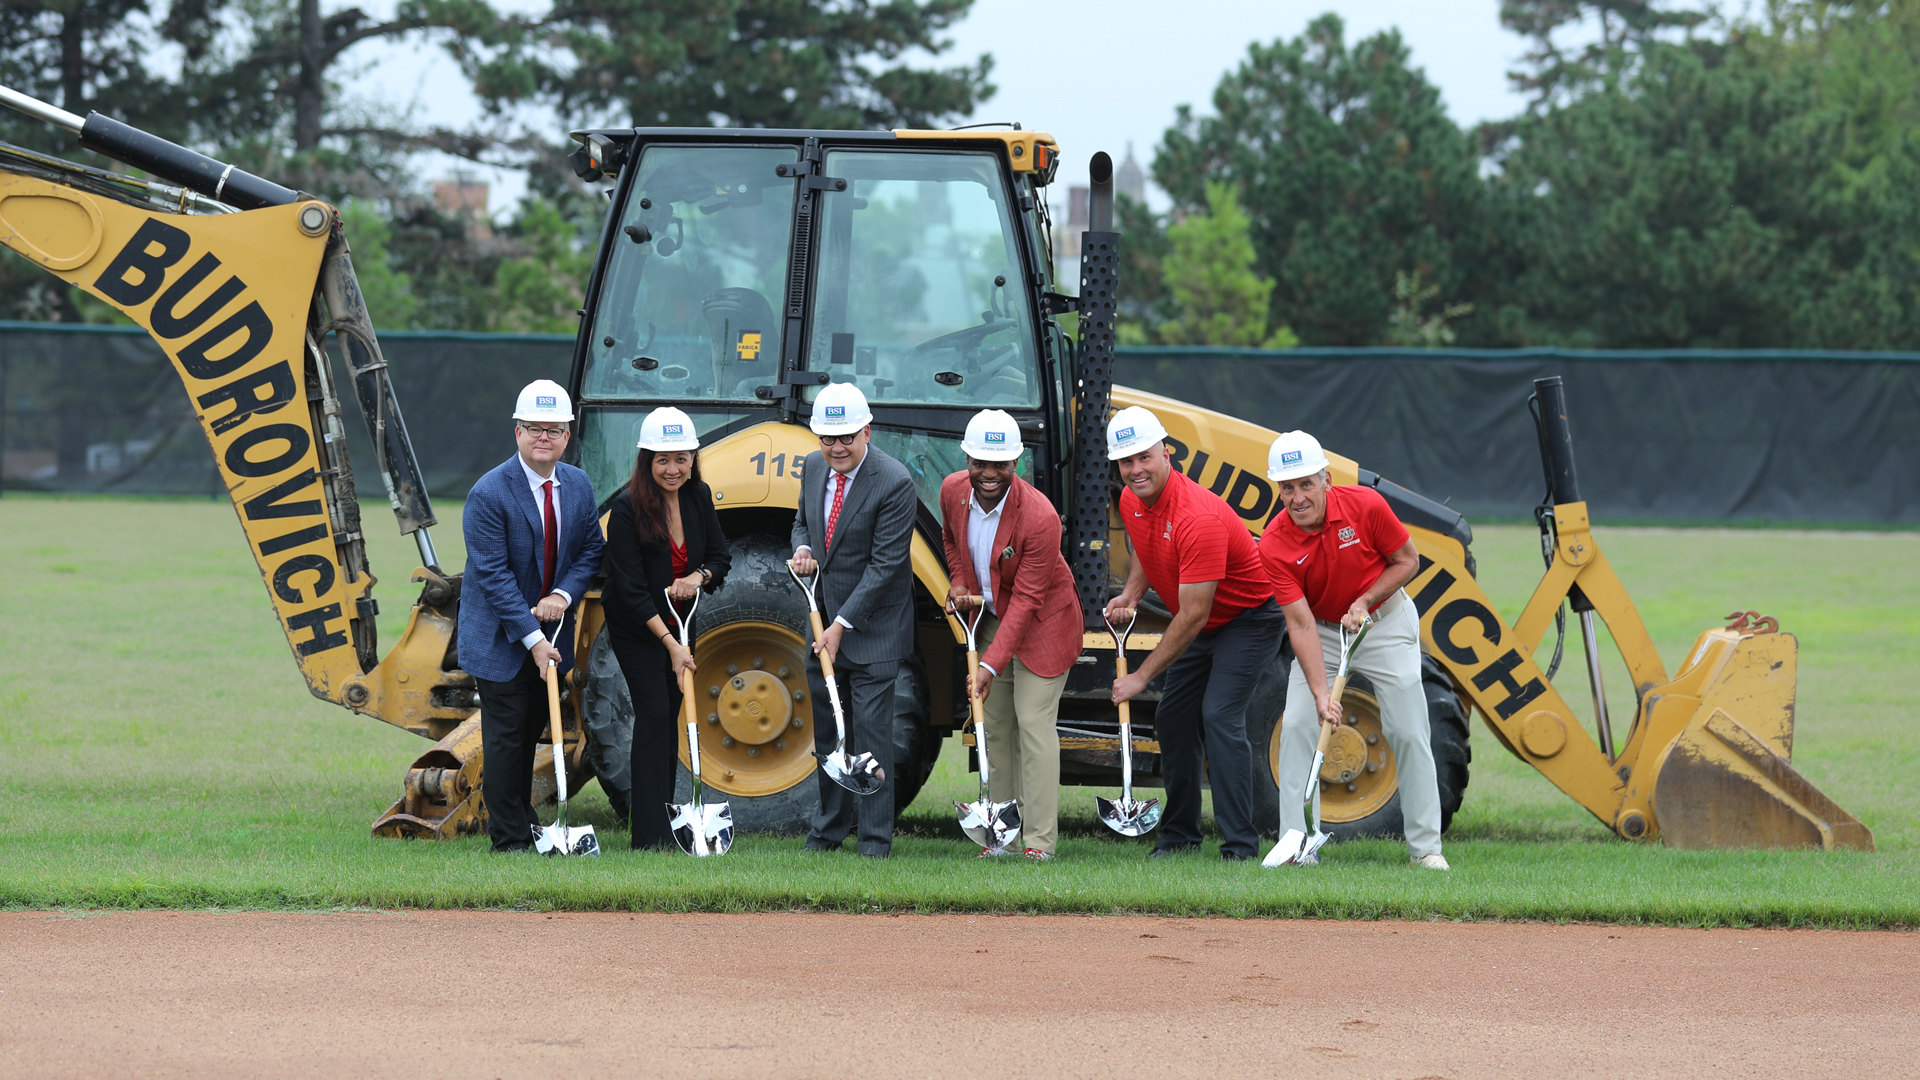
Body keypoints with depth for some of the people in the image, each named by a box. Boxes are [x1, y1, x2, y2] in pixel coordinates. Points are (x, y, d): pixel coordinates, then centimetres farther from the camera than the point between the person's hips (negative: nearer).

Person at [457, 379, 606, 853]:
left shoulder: (578, 485, 1)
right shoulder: (489, 493, -19)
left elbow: (591, 548, 9)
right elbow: (493, 574, -20)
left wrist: (563, 593, -12)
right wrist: (532, 638, -22)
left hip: (549, 628, 6)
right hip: (501, 636, -6)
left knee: (533, 729, 16)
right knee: (506, 737, -2)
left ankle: (519, 815, 32)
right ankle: (510, 840, 6)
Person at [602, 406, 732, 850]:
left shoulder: (699, 496, -6)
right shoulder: (627, 509, -24)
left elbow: (721, 557, 4)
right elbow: (631, 588, -25)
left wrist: (698, 576, -20)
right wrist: (670, 643, -28)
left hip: (677, 621, 6)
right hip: (635, 628, -6)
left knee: (670, 715, 10)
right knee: (654, 713, -12)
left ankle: (666, 812, 19)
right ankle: (651, 836, -14)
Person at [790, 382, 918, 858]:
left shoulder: (895, 483, -20)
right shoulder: (813, 467, 2)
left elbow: (886, 564, -20)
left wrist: (842, 625, -21)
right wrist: (802, 548, -5)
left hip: (873, 626, -7)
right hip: (824, 621, 7)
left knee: (870, 729, -7)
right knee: (826, 727, 14)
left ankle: (875, 838, 0)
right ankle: (830, 824, 26)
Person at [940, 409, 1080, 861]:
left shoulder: (1040, 518, -30)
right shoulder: (953, 491, -10)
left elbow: (1026, 599, -28)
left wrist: (992, 665, -30)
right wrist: (960, 584, -2)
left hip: (1041, 622, -7)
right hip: (990, 618, 7)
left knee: (1033, 723, -11)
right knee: (995, 726, 9)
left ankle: (1039, 842, -10)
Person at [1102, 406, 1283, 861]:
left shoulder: (1198, 516, -33)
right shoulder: (1132, 503, -5)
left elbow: (1193, 616, -31)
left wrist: (1142, 676, -25)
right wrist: (1131, 593, -1)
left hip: (1250, 617, -9)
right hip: (1202, 625, 9)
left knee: (1219, 716, -21)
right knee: (1172, 718, 6)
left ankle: (1241, 844, -20)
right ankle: (1179, 834, 18)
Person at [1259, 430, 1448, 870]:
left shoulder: (1366, 505, -23)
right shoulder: (1274, 545, -23)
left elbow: (1408, 560, -8)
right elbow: (1301, 624, -25)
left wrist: (1365, 602, -22)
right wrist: (1320, 693, -34)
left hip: (1385, 622, -1)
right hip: (1321, 632, 1)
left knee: (1409, 732, -2)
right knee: (1296, 726, -12)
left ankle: (1426, 845, 7)